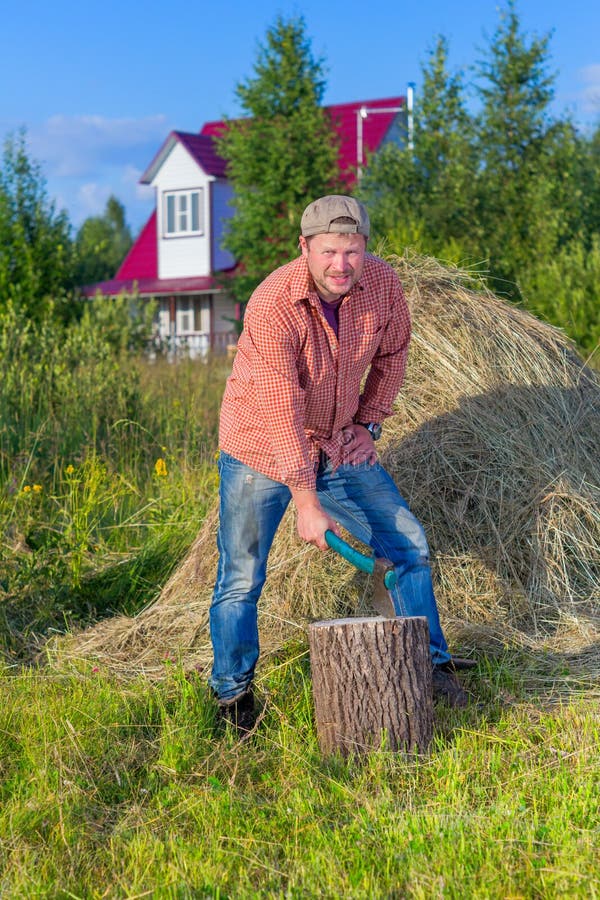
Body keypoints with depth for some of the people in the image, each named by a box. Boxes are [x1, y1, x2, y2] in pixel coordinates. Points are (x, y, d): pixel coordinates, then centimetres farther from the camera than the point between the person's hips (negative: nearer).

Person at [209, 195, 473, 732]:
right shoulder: (274, 307, -28)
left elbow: (392, 353, 10)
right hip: (261, 451, -5)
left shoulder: (382, 285, -12)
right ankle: (233, 693, 18)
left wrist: (369, 423, 2)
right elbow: (279, 412, -30)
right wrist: (306, 502, -31)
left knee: (410, 546, 4)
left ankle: (432, 665, 21)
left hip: (338, 447, 5)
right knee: (241, 580, -3)